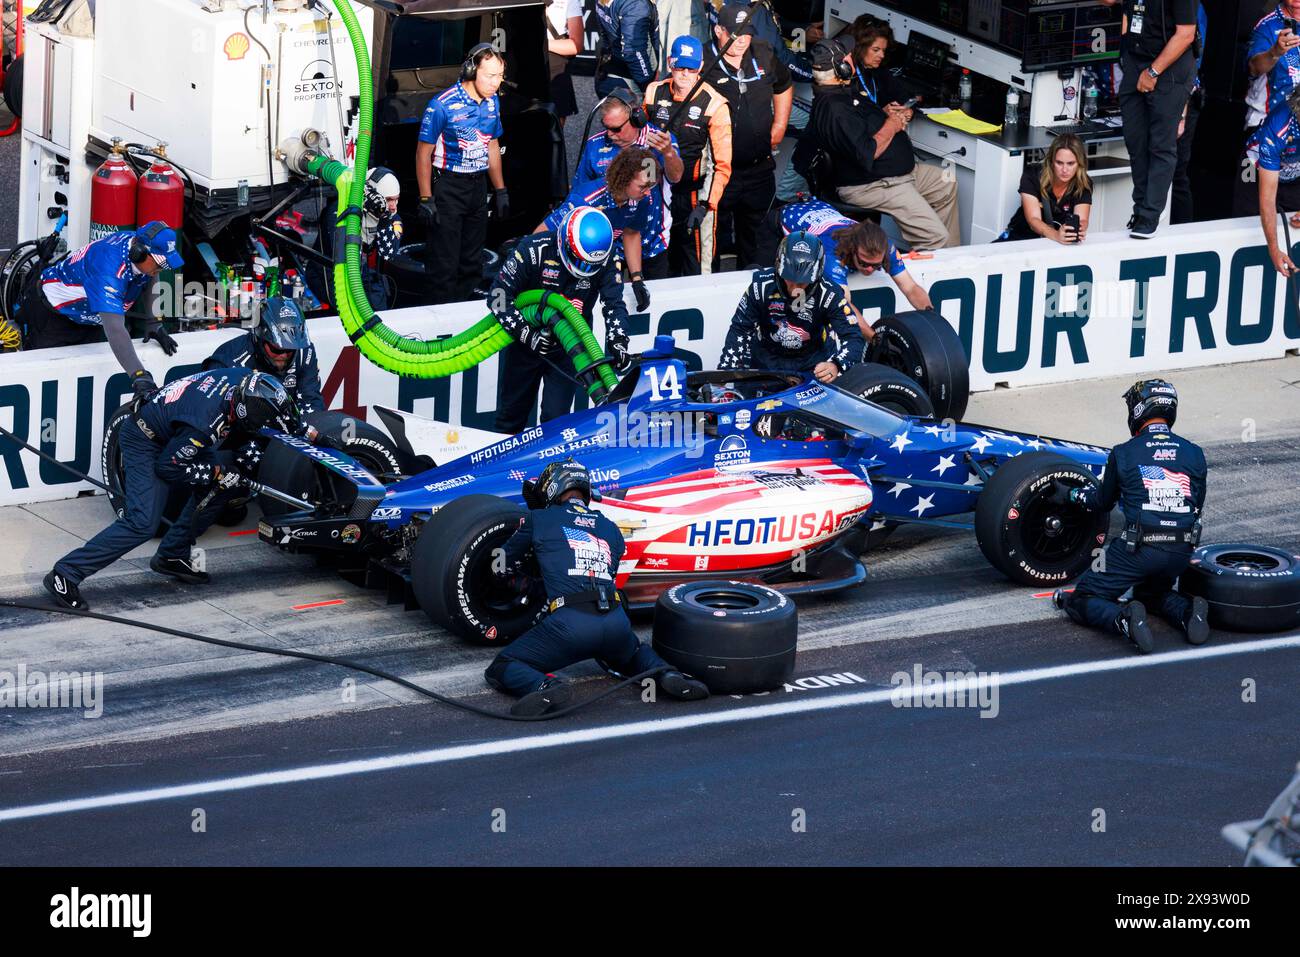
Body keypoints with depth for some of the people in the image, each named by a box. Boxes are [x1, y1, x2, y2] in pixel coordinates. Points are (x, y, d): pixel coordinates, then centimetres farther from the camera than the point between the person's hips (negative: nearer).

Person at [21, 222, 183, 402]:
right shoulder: (109, 268, -41)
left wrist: (155, 326, 0)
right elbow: (114, 328, -48)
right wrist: (139, 376, -55)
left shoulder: (138, 246, -16)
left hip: (90, 319, 8)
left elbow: (149, 281, 9)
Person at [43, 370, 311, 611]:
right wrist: (216, 473, -16)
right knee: (142, 523, -20)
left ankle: (171, 556, 12)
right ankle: (65, 574, -15)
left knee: (231, 470, 2)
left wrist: (305, 430, 3)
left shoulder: (245, 380, -16)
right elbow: (166, 466, -22)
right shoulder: (205, 424, -37)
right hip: (145, 441, -9)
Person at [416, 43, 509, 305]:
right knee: (444, 262, -6)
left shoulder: (492, 102, 5)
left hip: (478, 186, 7)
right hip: (447, 187, -7)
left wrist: (501, 191, 17)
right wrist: (426, 200, -16)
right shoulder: (442, 105, -17)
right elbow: (424, 153, -13)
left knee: (472, 262, 13)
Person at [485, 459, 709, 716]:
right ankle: (665, 674, 3)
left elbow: (506, 566, 28)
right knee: (633, 653, 38)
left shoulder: (539, 519, 16)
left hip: (569, 623, -4)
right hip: (617, 624, 4)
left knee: (500, 669, 8)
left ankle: (544, 686, -25)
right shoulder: (611, 529, 25)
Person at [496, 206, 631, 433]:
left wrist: (617, 341, -35)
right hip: (525, 341, -1)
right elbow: (498, 296, -22)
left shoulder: (607, 261, -18)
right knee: (511, 412, 11)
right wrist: (527, 335, -29)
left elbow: (614, 304, -17)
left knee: (556, 415, -6)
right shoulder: (534, 250, -26)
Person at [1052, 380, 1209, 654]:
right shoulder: (1194, 454, 7)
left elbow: (1102, 502, 15)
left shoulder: (1123, 454, 0)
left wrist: (1070, 495, 35)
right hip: (1182, 551, 4)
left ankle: (1125, 620, -25)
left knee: (1083, 602, 7)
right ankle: (1187, 612, 1)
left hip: (1137, 549, -4)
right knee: (1151, 592, 34)